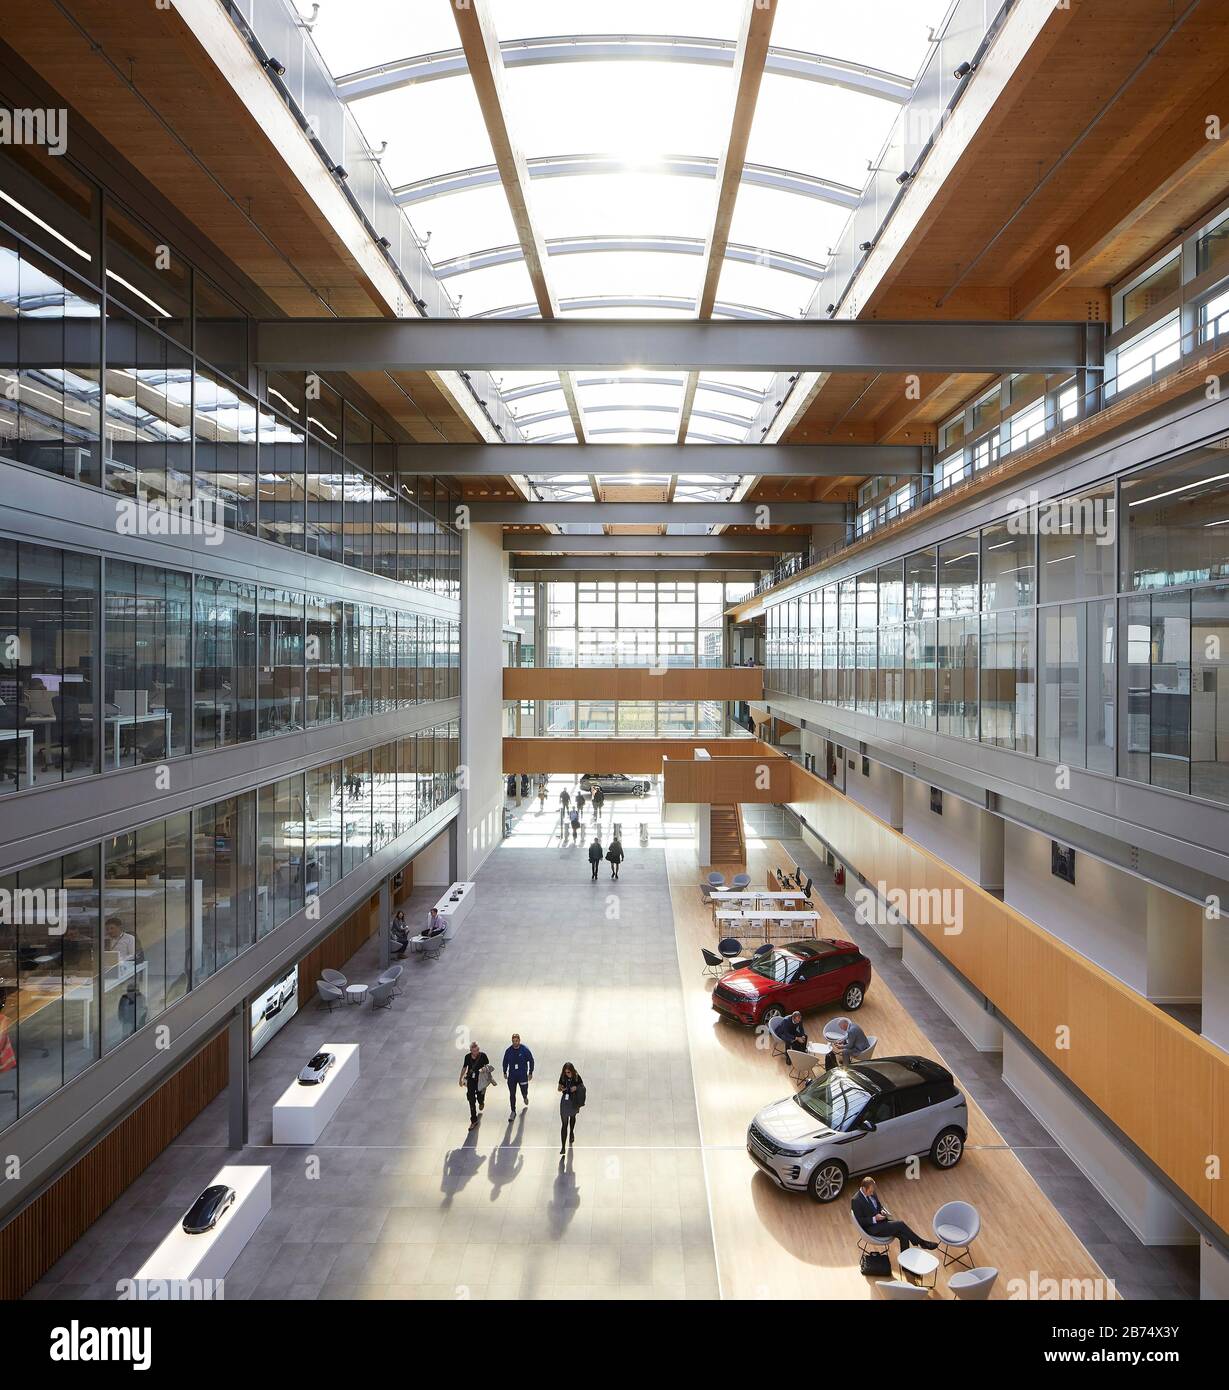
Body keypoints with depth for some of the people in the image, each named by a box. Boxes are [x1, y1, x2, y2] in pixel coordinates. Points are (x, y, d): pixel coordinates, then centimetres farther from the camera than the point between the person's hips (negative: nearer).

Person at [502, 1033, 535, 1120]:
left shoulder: (525, 1050, -13)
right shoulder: (509, 1051, -7)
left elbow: (531, 1061, -3)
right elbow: (505, 1062, 9)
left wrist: (530, 1073, -2)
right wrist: (505, 1072, 13)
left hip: (523, 1075, -1)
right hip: (512, 1076, 1)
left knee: (524, 1091, 12)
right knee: (512, 1094, 1)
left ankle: (525, 1098, 48)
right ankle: (513, 1112, 15)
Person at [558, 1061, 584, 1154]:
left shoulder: (577, 1077, -15)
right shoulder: (563, 1077, -12)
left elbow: (582, 1087, -3)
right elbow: (559, 1088, -2)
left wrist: (576, 1088, -23)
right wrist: (561, 1088, -24)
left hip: (574, 1101, 1)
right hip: (565, 1100, -1)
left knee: (572, 1116, 28)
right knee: (564, 1123, -4)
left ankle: (571, 1133, 57)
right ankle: (563, 1147, -3)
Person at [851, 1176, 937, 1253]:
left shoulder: (871, 1194, 5)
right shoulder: (856, 1201, -19)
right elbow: (860, 1221, -18)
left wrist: (883, 1211, -3)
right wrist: (874, 1219, -23)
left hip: (880, 1219, 8)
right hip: (872, 1228, -8)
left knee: (904, 1235, -15)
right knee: (900, 1224, -20)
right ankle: (922, 1243, -5)